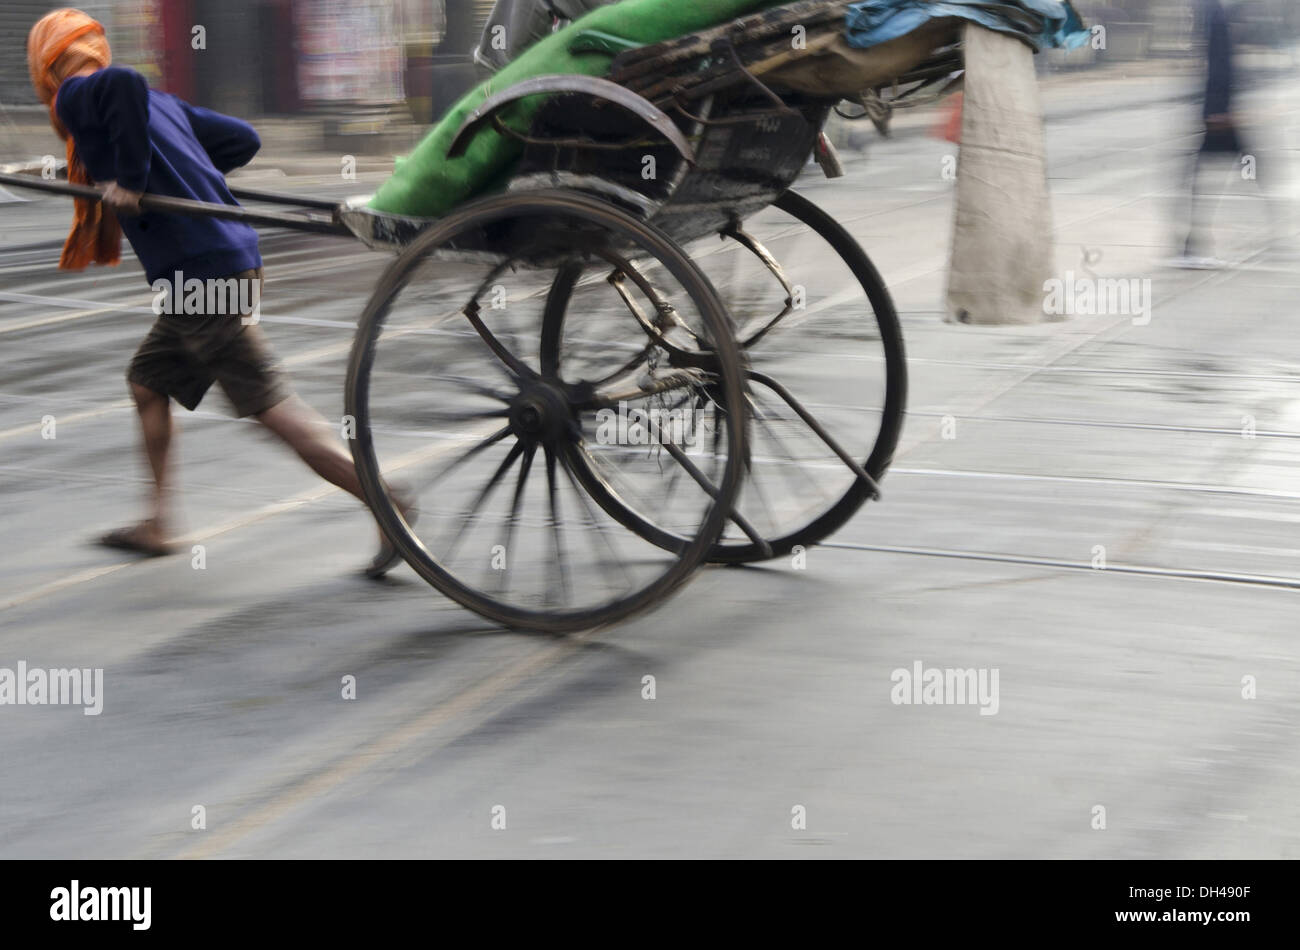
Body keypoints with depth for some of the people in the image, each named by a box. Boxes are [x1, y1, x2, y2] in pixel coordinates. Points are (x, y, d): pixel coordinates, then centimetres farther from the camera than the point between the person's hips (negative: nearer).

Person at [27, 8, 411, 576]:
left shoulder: (80, 98, -3)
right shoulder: (160, 102, 20)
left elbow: (123, 83, -27)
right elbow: (242, 138, 19)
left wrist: (132, 178, -20)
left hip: (201, 274, -9)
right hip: (231, 263, 9)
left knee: (270, 406, -8)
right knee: (148, 380, 21)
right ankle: (157, 525, 25)